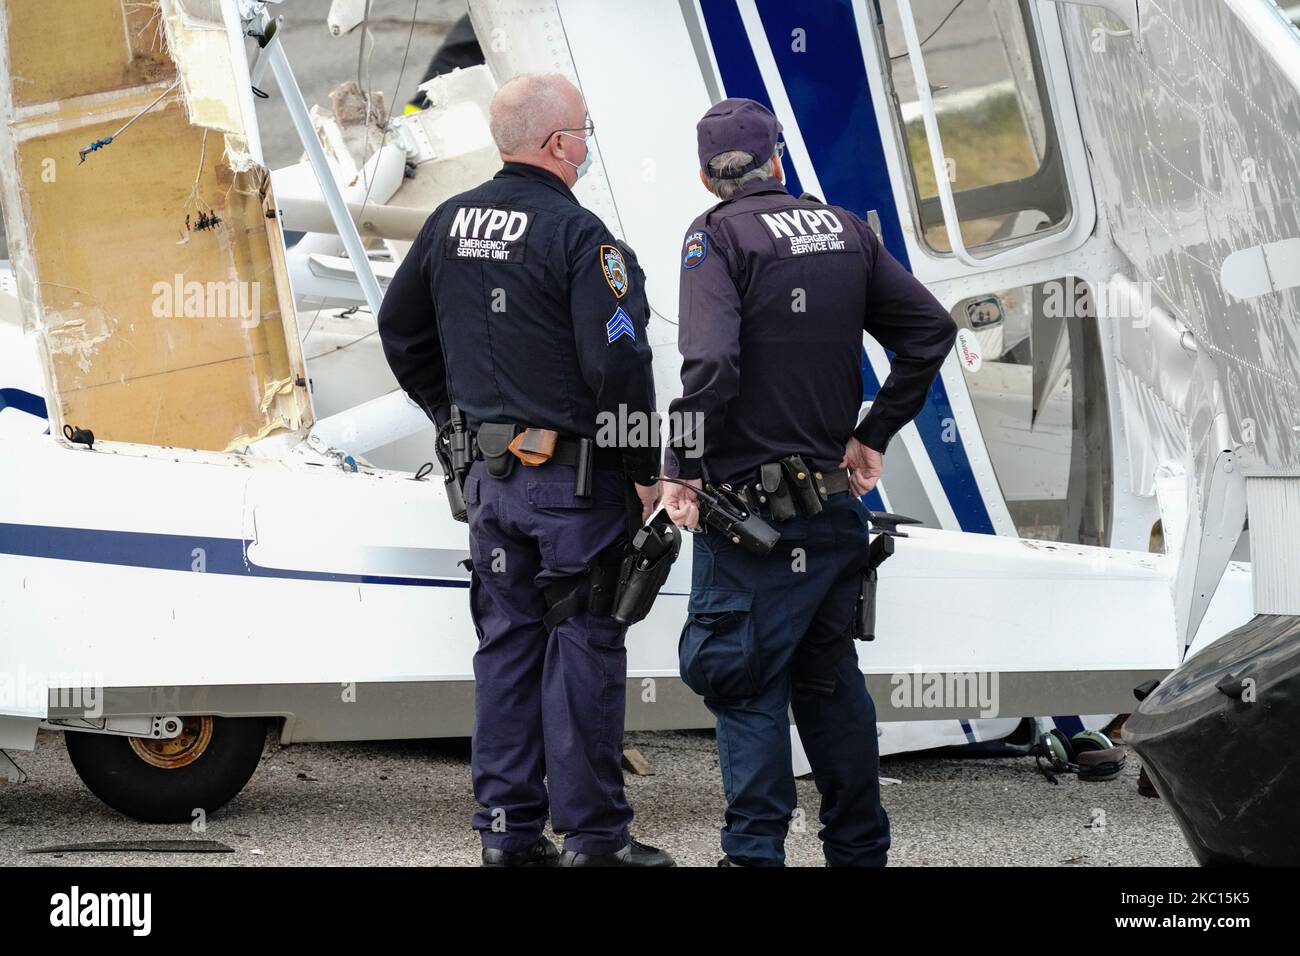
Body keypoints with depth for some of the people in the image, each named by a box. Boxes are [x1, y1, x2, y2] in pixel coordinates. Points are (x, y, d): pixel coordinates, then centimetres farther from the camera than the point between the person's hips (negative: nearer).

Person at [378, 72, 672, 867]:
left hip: (490, 474, 7)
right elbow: (619, 362, -20)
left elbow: (401, 331, 18)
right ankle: (593, 834, 2)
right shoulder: (576, 234, -16)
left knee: (506, 645, 12)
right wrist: (645, 472, -11)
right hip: (574, 478, -7)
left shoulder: (451, 224, 7)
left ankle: (507, 829, 15)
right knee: (584, 647, -1)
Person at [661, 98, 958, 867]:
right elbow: (931, 329, 7)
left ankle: (755, 853, -1)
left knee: (749, 688, 0)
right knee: (830, 676, 16)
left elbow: (711, 365, -23)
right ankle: (860, 848, 23)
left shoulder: (718, 236, -10)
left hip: (750, 507, -6)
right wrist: (871, 436, 11)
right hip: (836, 502, 6)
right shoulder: (844, 230, 8)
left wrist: (686, 471, -13)